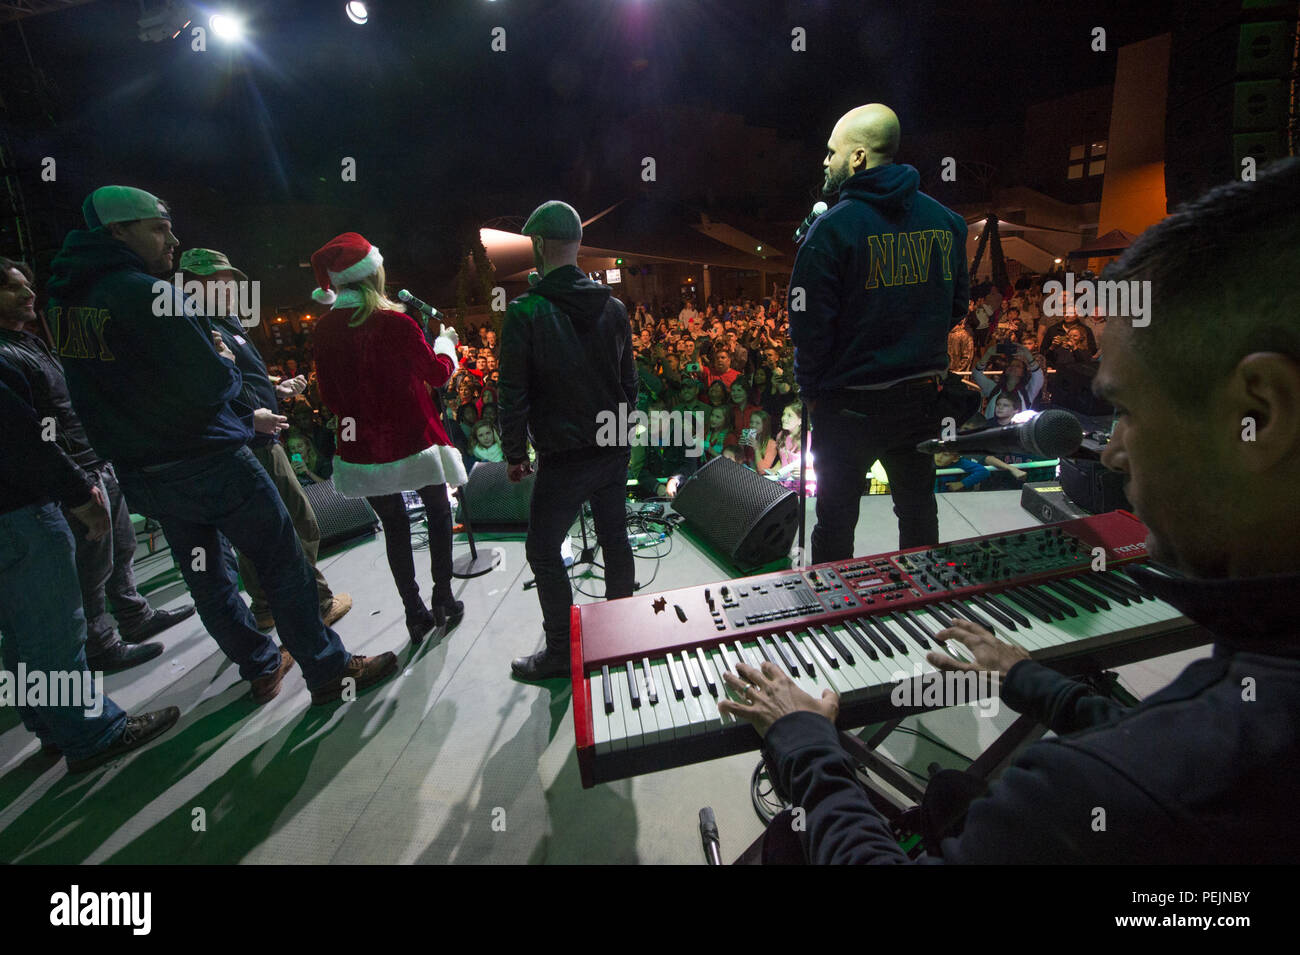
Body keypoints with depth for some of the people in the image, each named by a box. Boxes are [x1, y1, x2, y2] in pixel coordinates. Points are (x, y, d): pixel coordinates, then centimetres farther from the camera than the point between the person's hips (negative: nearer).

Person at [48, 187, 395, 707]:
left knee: (208, 579, 16)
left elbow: (106, 386, 15)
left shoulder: (64, 301, 10)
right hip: (211, 465, -8)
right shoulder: (151, 293, -17)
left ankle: (262, 667, 32)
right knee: (284, 567, 1)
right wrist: (227, 365, 3)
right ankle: (328, 672, 10)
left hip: (142, 476, 9)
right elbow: (213, 383, -20)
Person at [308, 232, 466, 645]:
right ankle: (443, 602, 22)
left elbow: (329, 393, 6)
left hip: (363, 447, 4)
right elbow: (438, 374, -3)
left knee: (394, 527, 14)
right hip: (412, 438, -3)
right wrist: (445, 342, 15)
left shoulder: (325, 329, -2)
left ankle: (415, 613, 22)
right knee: (438, 514, 16)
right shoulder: (396, 323, -15)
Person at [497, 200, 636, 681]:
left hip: (563, 457, -6)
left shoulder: (525, 312, -14)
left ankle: (561, 651, 17)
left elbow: (514, 393, -13)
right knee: (614, 537, 18)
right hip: (614, 448, 6)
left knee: (544, 550, 9)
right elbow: (629, 380, 10)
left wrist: (515, 452, -2)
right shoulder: (613, 307, 3)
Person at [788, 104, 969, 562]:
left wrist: (812, 391, -3)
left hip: (849, 404, -5)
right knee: (918, 508, 23)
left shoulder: (832, 227, -14)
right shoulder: (945, 220, 4)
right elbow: (957, 306, 12)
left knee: (836, 520, 11)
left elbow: (809, 325, -15)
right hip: (921, 397, 6)